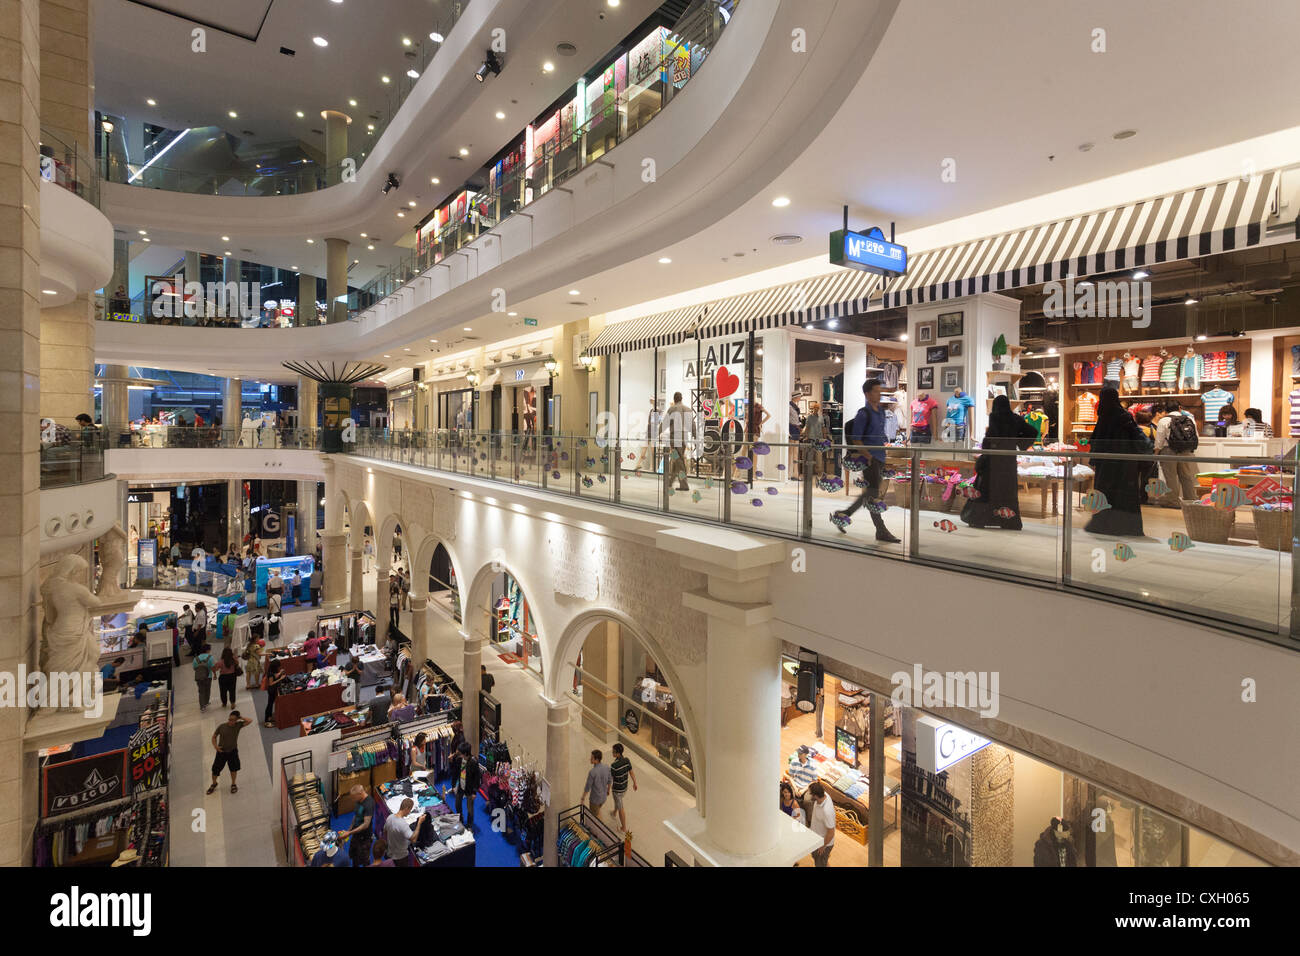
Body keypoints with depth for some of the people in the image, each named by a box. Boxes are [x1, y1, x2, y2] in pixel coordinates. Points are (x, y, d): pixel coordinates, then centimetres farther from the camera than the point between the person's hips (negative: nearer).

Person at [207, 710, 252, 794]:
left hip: (233, 751, 0)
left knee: (234, 769, 11)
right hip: (221, 751, 0)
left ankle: (233, 784, 35)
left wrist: (240, 718, -19)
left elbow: (249, 721, -23)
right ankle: (214, 784, 40)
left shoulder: (238, 725, -12)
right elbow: (214, 737, 1)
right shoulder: (221, 726, -13)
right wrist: (216, 746, -12)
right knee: (215, 770, 9)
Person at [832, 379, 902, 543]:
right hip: (869, 458, -9)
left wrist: (882, 452, 19)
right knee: (873, 494, -5)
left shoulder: (881, 411, 15)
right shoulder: (863, 414, -10)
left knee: (869, 493, 12)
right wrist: (868, 456, -18)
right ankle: (881, 532, 0)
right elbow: (855, 439, -13)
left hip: (879, 458, 9)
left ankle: (842, 515, 23)